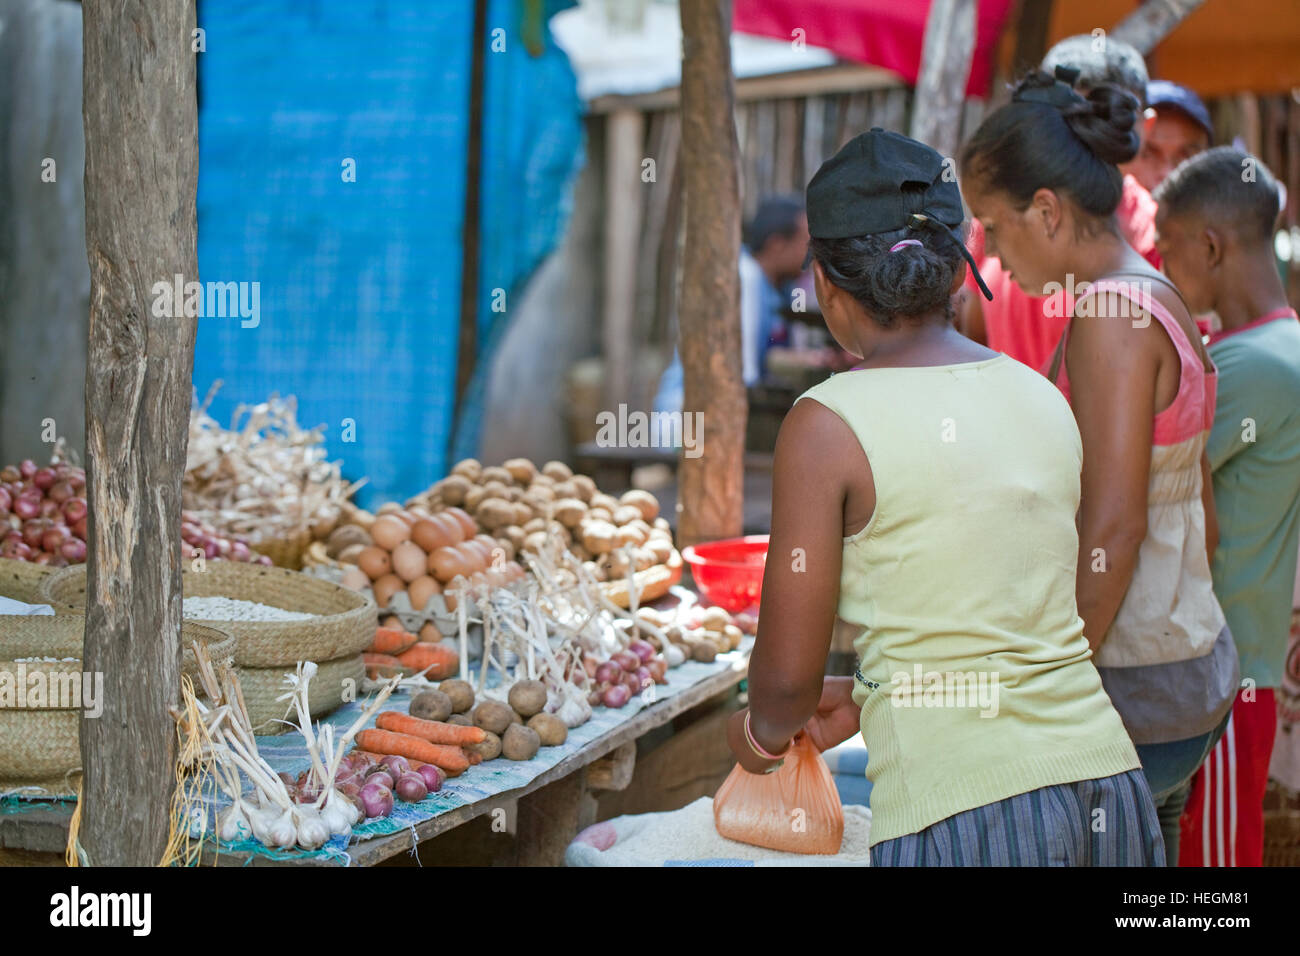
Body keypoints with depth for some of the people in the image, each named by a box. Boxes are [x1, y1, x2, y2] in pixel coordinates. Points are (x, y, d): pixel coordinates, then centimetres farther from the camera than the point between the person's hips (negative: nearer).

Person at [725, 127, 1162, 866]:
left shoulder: (828, 424, -7)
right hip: (1107, 781, 6)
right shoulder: (1044, 397, 9)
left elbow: (788, 674, -5)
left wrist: (760, 732, 18)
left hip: (961, 811, -6)